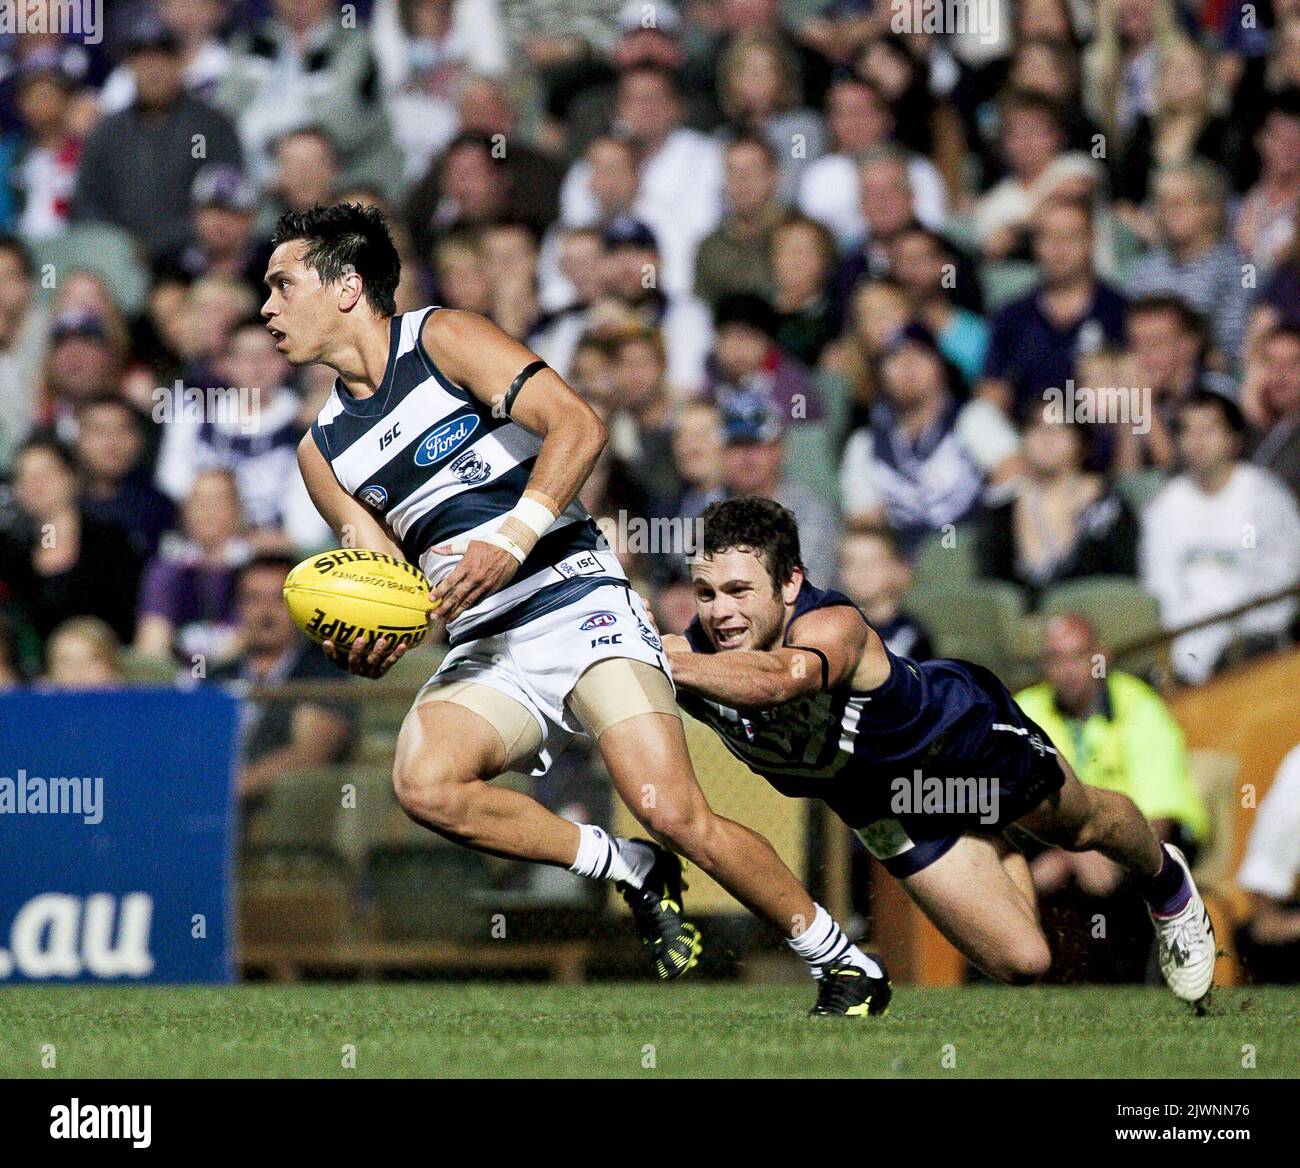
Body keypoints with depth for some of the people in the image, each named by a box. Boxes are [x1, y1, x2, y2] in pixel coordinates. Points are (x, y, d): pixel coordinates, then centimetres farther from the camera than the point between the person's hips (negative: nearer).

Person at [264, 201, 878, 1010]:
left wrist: (513, 539, -23)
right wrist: (366, 649, -6)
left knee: (672, 812, -21)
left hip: (580, 606, -5)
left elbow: (578, 426, -12)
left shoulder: (446, 340, -1)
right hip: (485, 652, 5)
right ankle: (633, 874, -8)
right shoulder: (324, 451, 16)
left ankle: (842, 962, -2)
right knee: (423, 784, -27)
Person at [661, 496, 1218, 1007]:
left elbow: (778, 678, -69)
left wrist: (664, 664, -80)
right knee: (1019, 962, 7)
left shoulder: (832, 626, -46)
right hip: (878, 803, 4)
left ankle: (1164, 879, 60)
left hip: (961, 729, -4)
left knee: (1079, 827, 26)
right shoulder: (698, 649, -30)